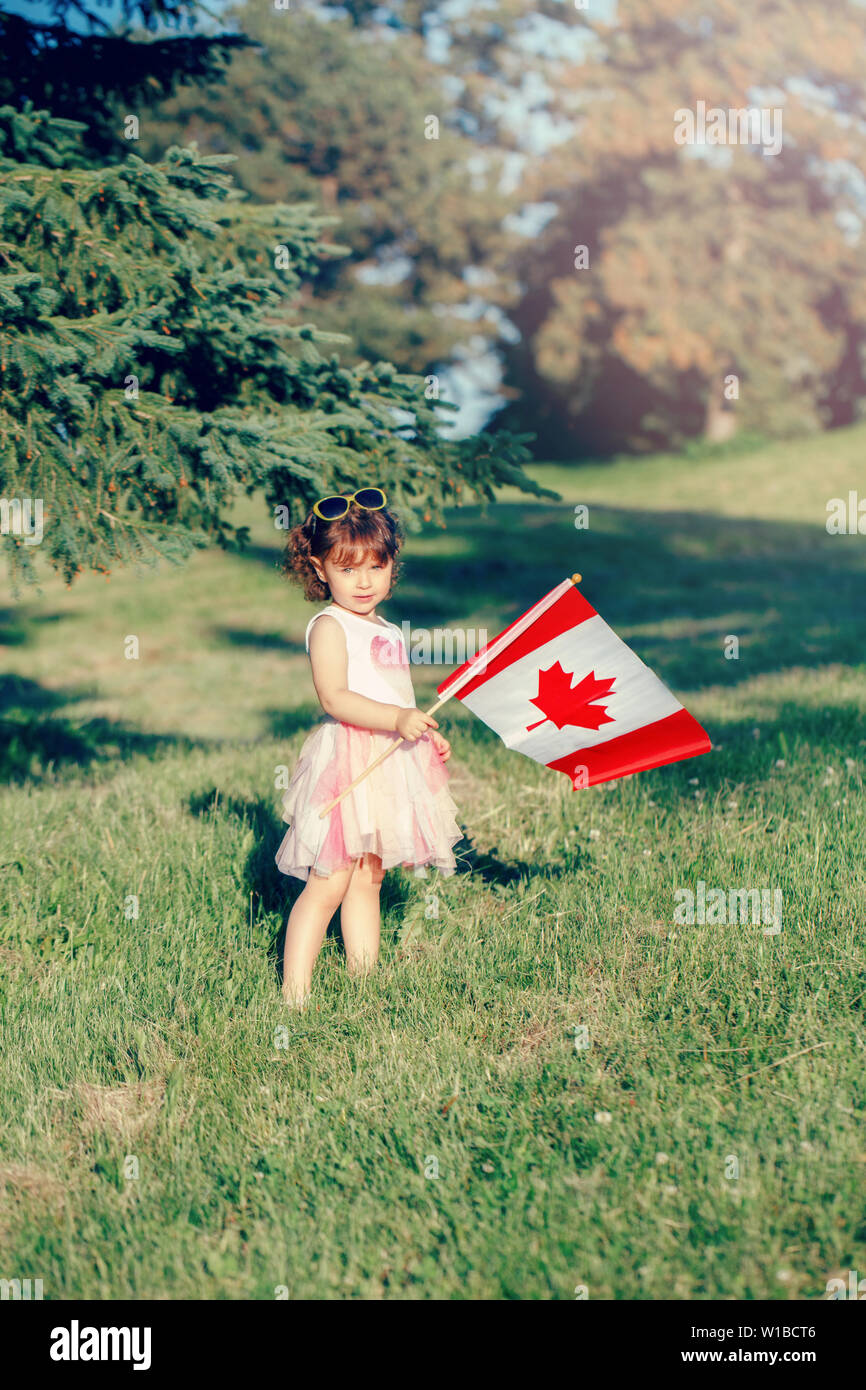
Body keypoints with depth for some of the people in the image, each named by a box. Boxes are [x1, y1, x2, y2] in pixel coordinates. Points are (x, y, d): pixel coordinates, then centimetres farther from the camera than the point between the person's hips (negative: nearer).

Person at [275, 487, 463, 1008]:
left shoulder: (388, 631, 19)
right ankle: (294, 995, -7)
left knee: (368, 880, 13)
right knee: (329, 883, -10)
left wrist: (427, 735, 20)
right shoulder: (330, 626, -9)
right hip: (347, 762, -8)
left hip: (390, 763, 8)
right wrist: (397, 719, -31)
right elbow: (335, 697, -22)